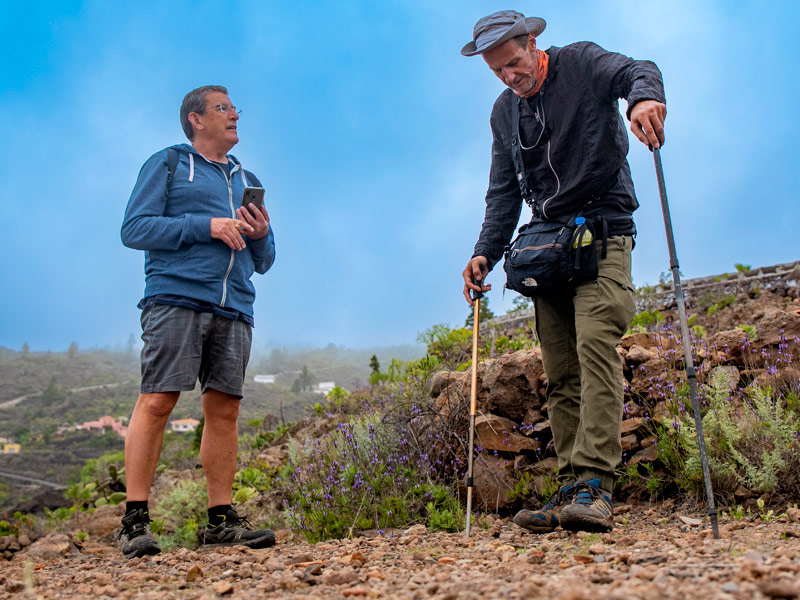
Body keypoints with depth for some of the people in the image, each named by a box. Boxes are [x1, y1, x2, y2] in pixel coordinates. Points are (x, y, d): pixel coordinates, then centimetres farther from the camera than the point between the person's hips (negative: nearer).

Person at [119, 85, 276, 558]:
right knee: (157, 400, -12)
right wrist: (206, 225, -9)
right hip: (176, 299, -5)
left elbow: (264, 261, 26)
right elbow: (134, 229, -1)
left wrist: (261, 235, 3)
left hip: (234, 309, 5)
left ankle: (222, 520, 6)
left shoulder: (248, 181, 27)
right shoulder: (168, 163, 12)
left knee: (225, 408, 0)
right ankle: (135, 522, -7)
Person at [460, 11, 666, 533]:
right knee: (560, 372, -1)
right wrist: (486, 253, 6)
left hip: (602, 231, -5)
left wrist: (644, 95, -42)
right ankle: (573, 489, 0)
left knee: (595, 343, -23)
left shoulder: (581, 63, 3)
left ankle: (595, 486, -25)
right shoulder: (504, 112, 18)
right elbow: (503, 193, 19)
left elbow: (637, 72, -17)